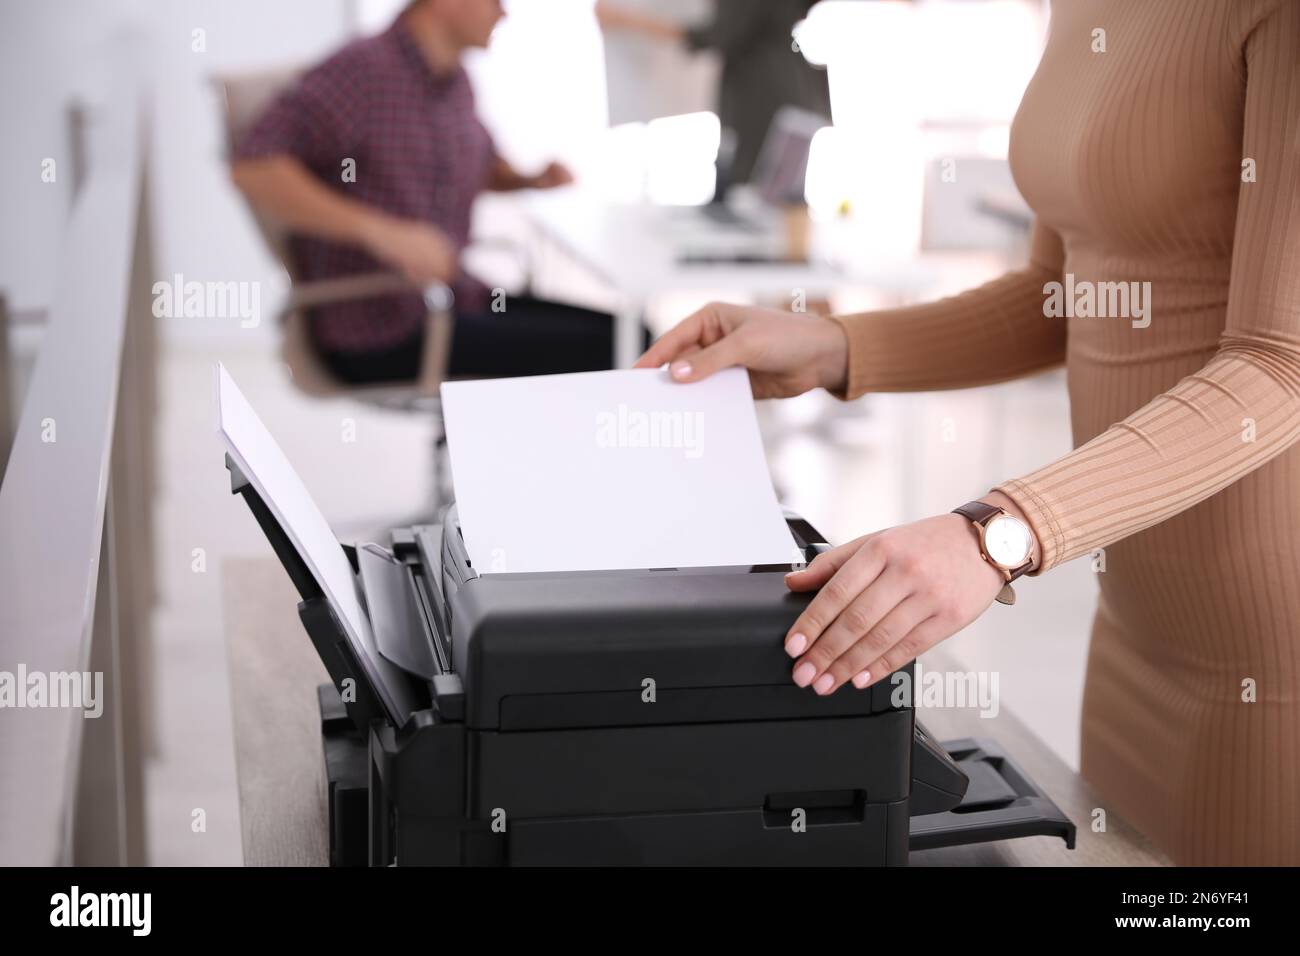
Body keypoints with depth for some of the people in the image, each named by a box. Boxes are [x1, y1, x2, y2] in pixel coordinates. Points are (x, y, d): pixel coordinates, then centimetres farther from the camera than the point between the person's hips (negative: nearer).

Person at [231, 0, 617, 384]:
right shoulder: (364, 68, -15)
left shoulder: (454, 79, 10)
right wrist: (378, 230, -33)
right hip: (380, 337, -9)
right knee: (593, 351, -19)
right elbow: (253, 168, -26)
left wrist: (533, 178, 8)